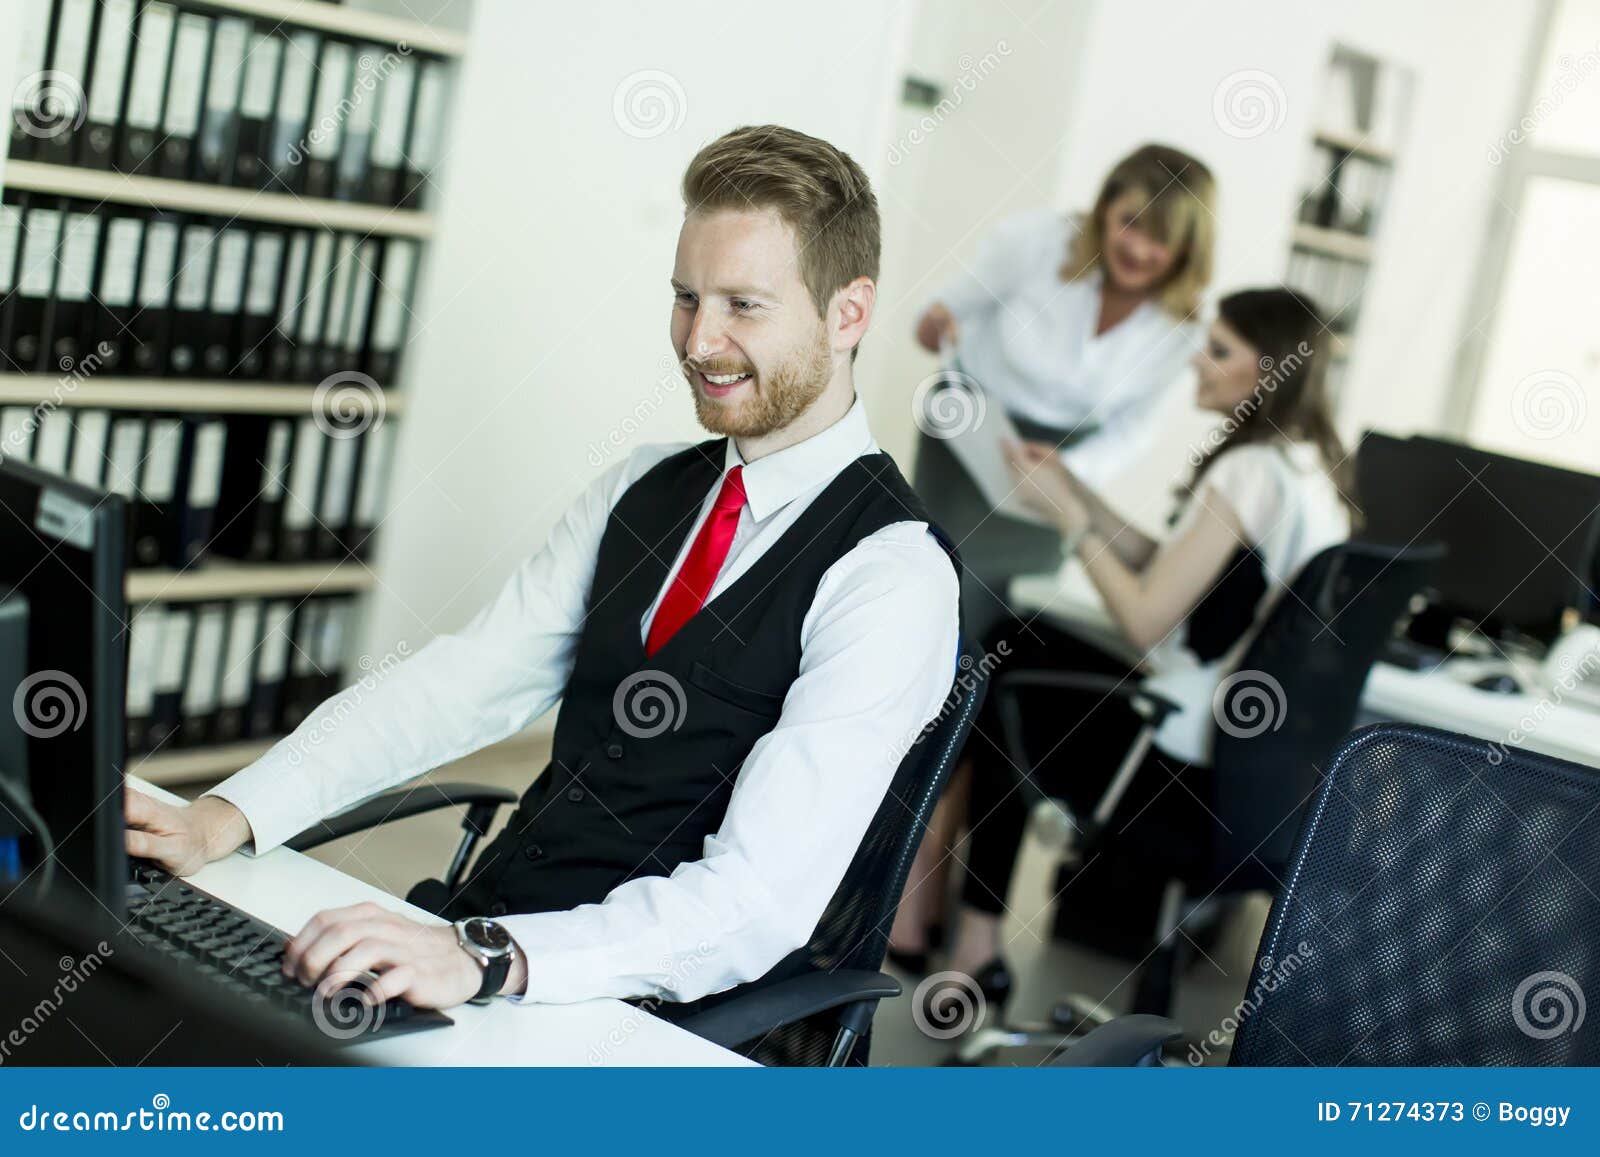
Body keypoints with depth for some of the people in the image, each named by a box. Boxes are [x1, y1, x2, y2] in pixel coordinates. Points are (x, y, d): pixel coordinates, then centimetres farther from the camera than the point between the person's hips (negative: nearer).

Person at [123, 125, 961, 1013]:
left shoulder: (889, 577, -12)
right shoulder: (640, 490, 12)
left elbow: (760, 899, -21)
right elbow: (460, 683, 5)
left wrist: (485, 957, -33)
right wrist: (227, 817, -8)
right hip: (475, 931, 7)